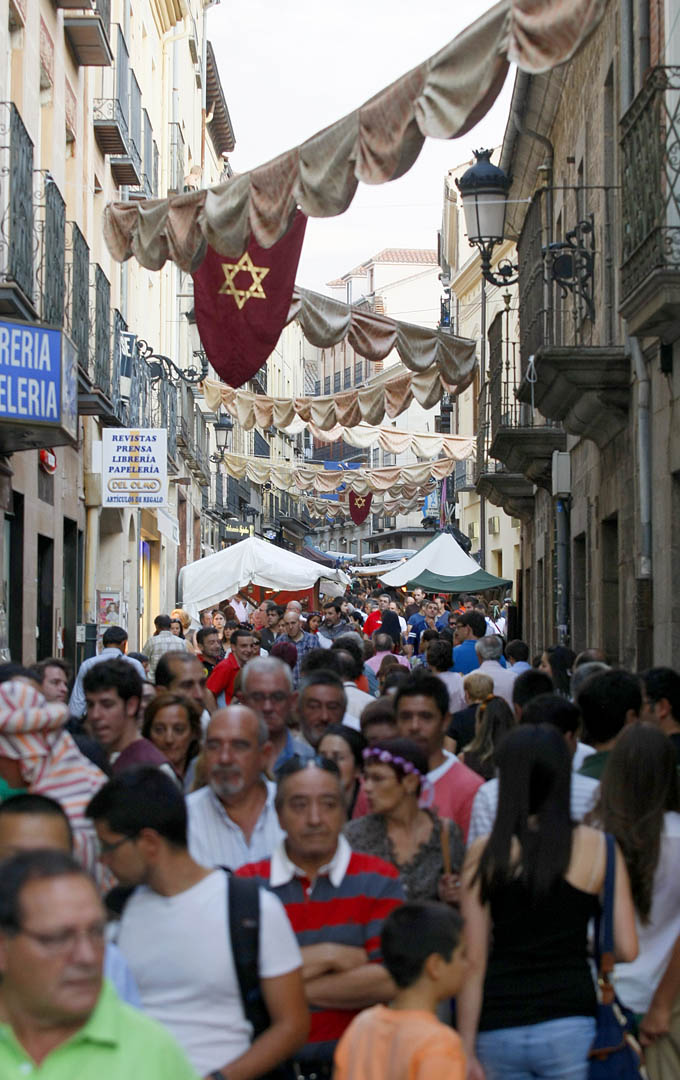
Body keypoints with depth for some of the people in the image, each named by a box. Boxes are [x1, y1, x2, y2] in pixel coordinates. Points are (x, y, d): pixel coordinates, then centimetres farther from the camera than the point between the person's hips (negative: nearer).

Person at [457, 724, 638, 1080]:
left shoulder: (483, 854, 0)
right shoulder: (598, 847, -2)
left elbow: (473, 960, 0)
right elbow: (626, 949, -3)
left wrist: (467, 1049, 4)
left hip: (498, 1031, 2)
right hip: (569, 1023, -1)